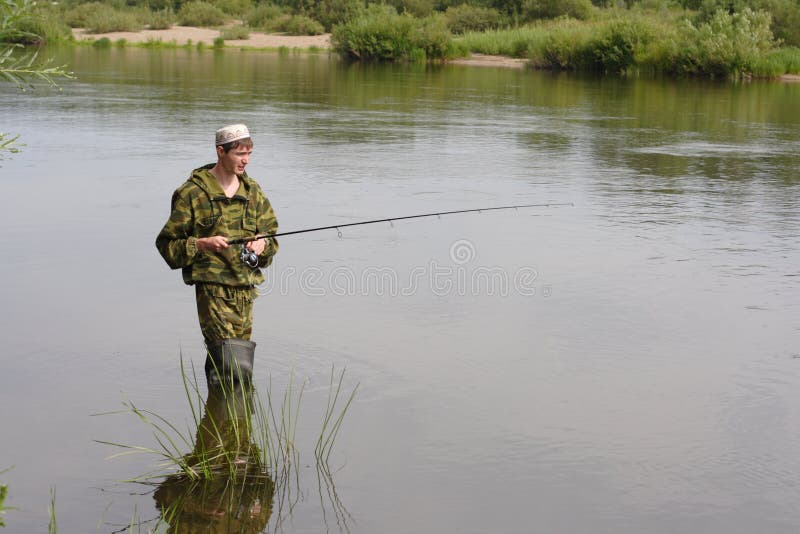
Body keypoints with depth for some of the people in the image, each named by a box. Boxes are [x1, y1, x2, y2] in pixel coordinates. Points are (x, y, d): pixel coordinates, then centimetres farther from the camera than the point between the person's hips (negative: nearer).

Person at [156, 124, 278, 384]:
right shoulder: (192, 193, -5)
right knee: (236, 366, -13)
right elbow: (166, 243, -2)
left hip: (245, 287, 6)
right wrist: (203, 243, -17)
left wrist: (262, 244, -2)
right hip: (212, 287, -6)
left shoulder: (253, 191, 12)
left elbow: (270, 234, 21)